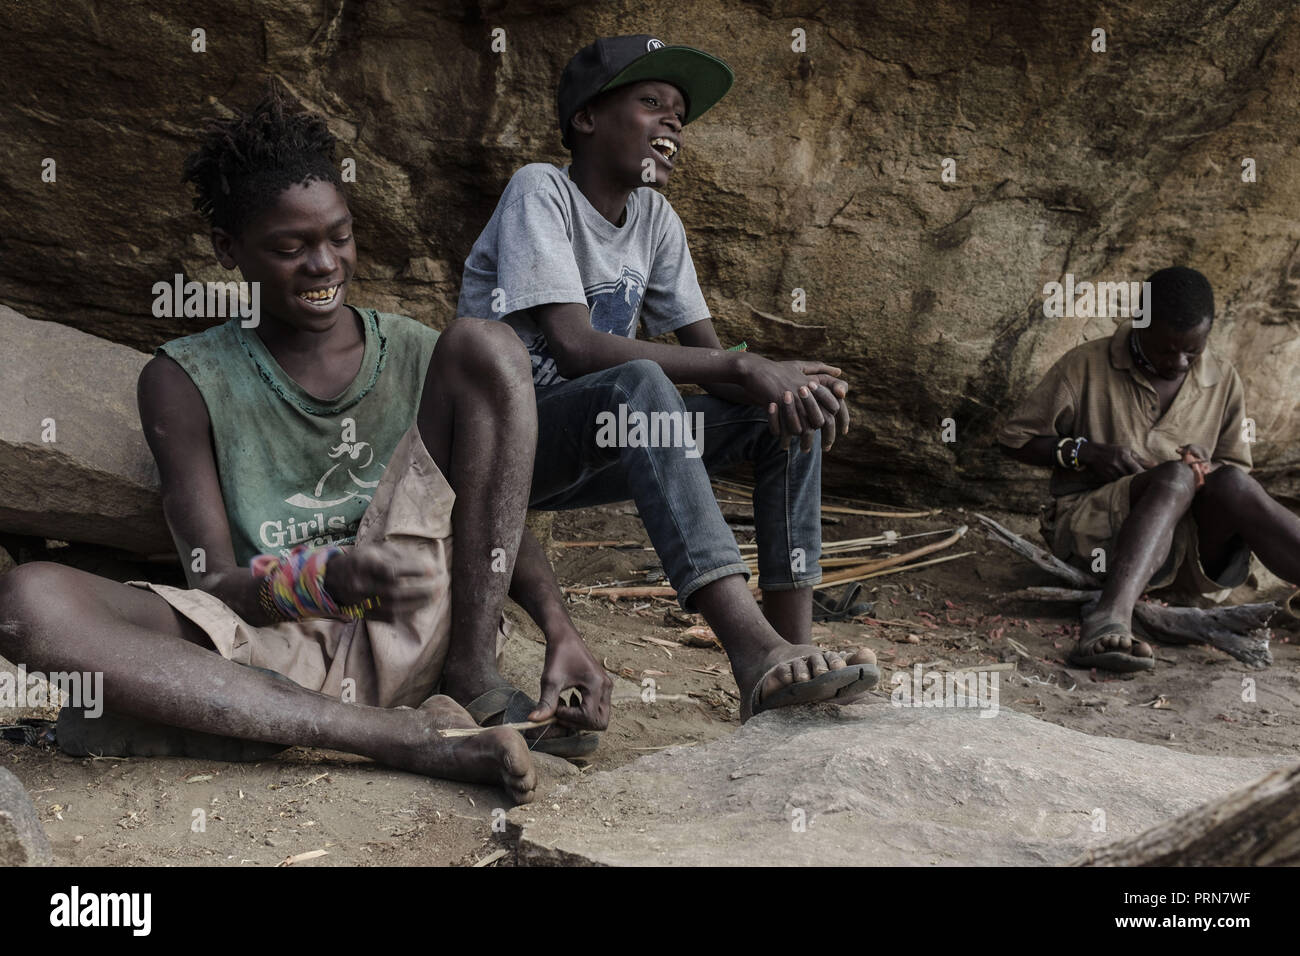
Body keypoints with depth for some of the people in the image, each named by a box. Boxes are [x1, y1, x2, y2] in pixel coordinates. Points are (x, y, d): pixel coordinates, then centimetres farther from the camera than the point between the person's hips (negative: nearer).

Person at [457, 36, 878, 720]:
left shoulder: (656, 220, 7)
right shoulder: (541, 190, -13)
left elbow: (706, 355, 3)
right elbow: (573, 345, -26)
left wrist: (784, 386, -22)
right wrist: (746, 368, -28)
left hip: (599, 448, 7)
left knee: (790, 414, -8)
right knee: (639, 382, -37)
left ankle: (793, 645, -19)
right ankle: (753, 648, -48)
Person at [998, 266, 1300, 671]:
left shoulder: (1223, 380, 11)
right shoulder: (1087, 365, 0)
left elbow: (1236, 468, 19)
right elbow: (1014, 439, 4)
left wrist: (1207, 466, -6)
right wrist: (1085, 452, -13)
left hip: (1189, 542, 3)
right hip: (1088, 525, -3)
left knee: (1231, 487, -31)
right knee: (1176, 477, -35)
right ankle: (1110, 619, -58)